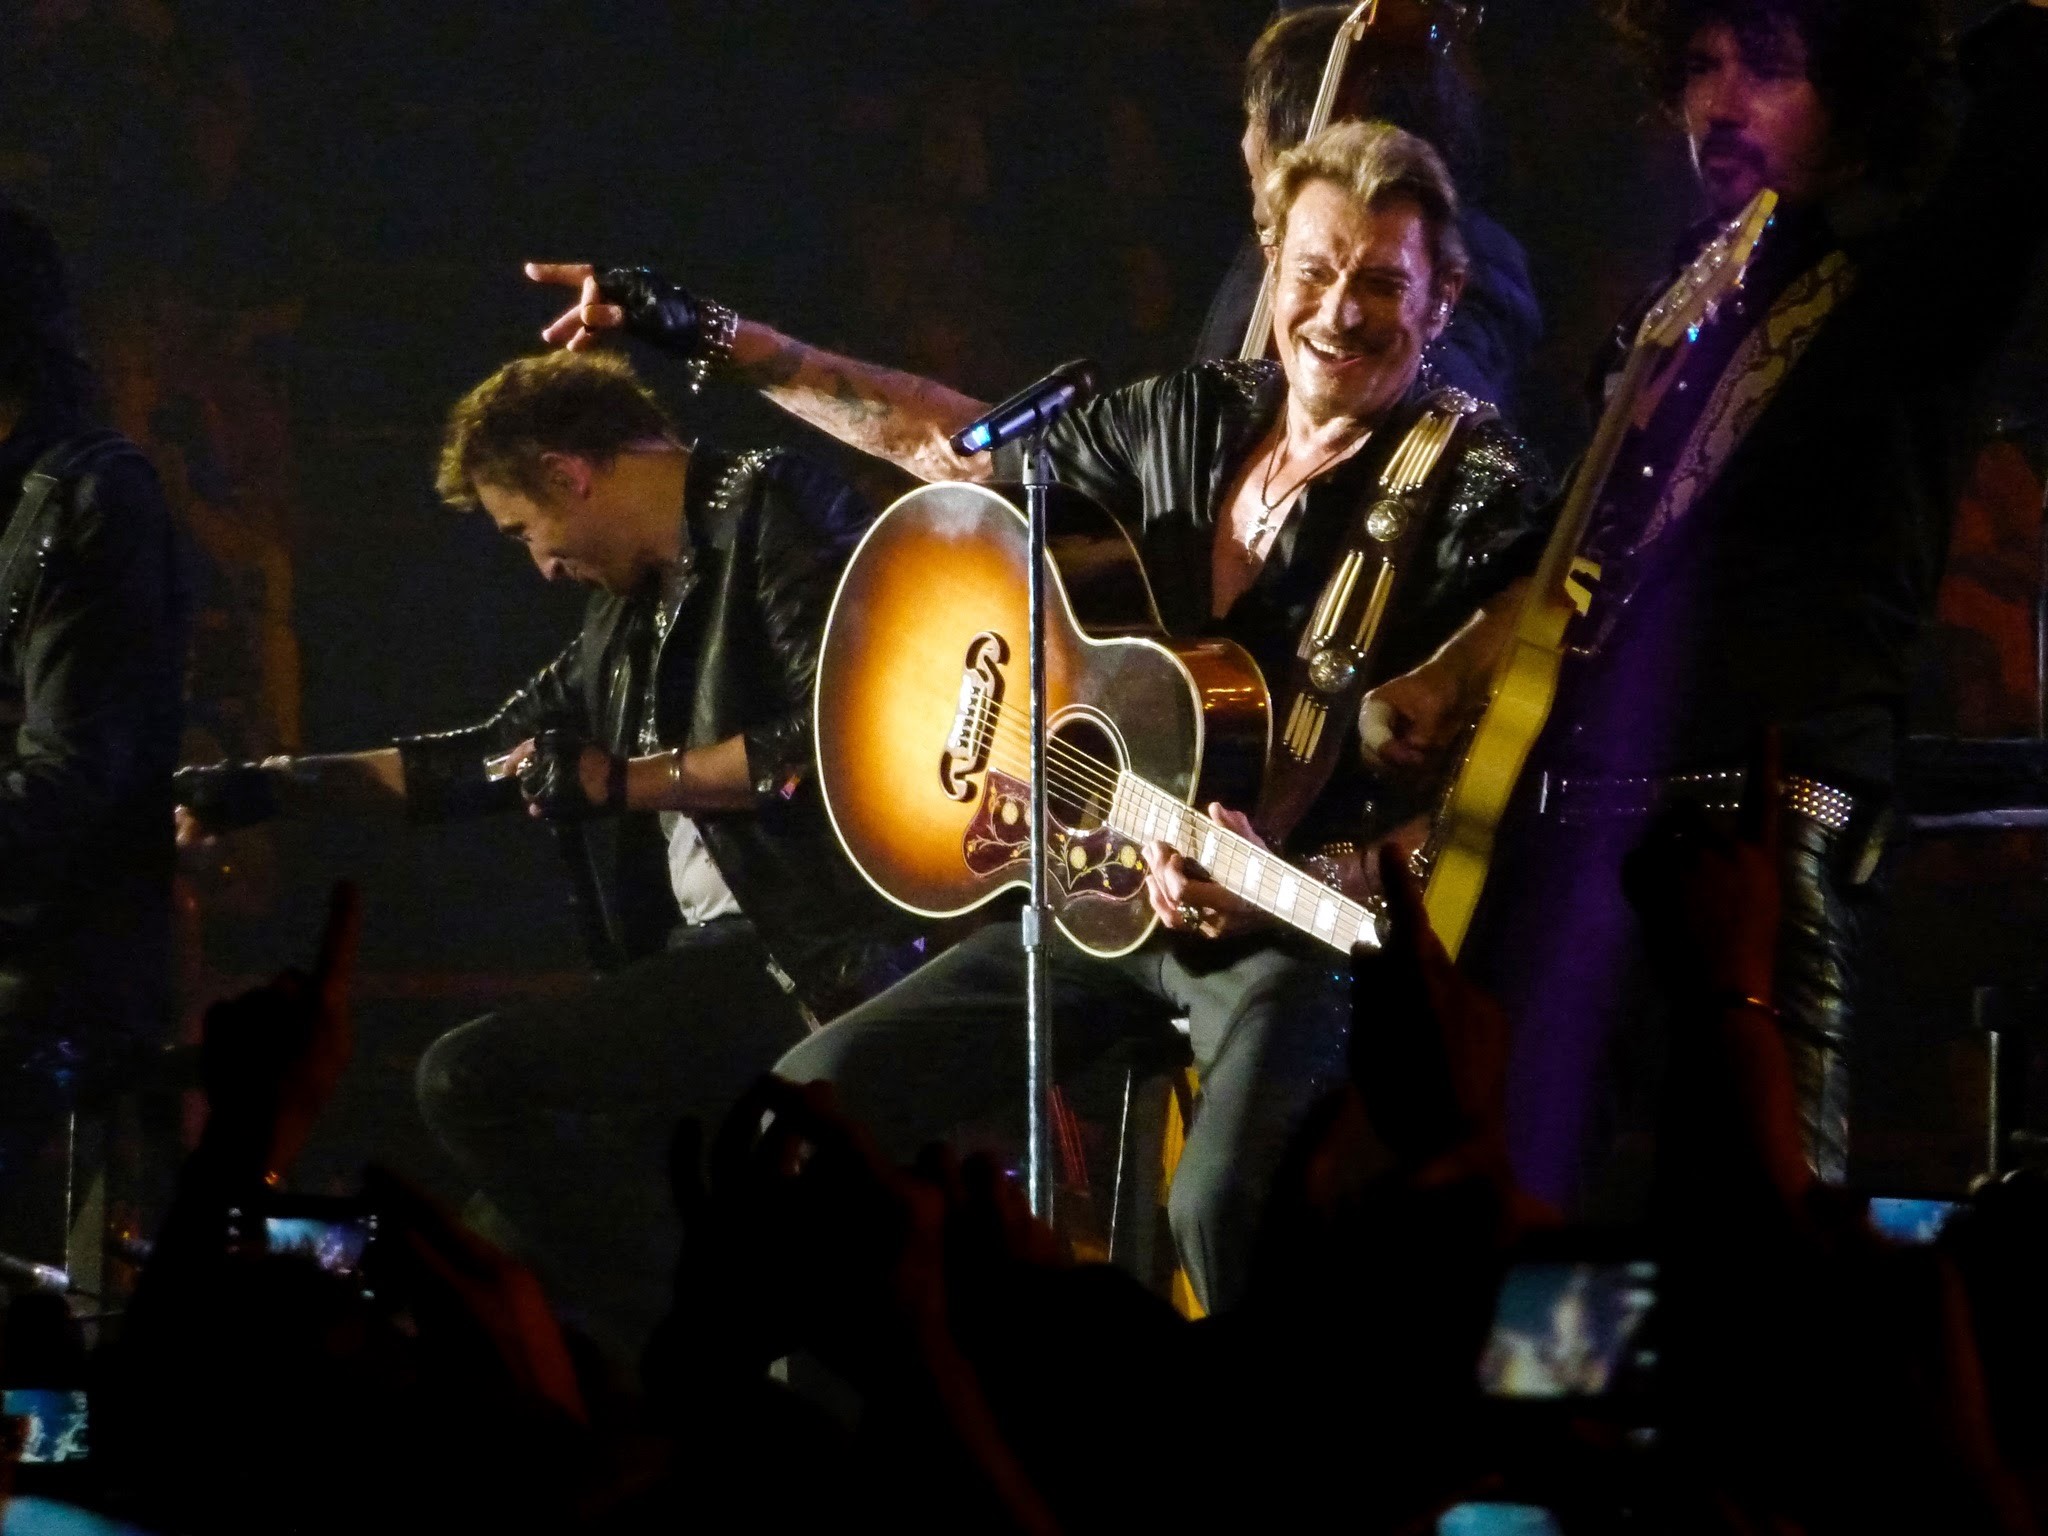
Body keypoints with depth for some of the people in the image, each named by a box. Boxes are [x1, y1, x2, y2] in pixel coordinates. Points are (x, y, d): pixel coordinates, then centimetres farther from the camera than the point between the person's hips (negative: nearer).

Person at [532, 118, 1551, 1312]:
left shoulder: (1477, 494, -10)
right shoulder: (1193, 421, 10)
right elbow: (950, 441, 23)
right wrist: (707, 334, 20)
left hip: (1315, 931, -7)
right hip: (1112, 898, 7)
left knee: (1226, 1202, -37)